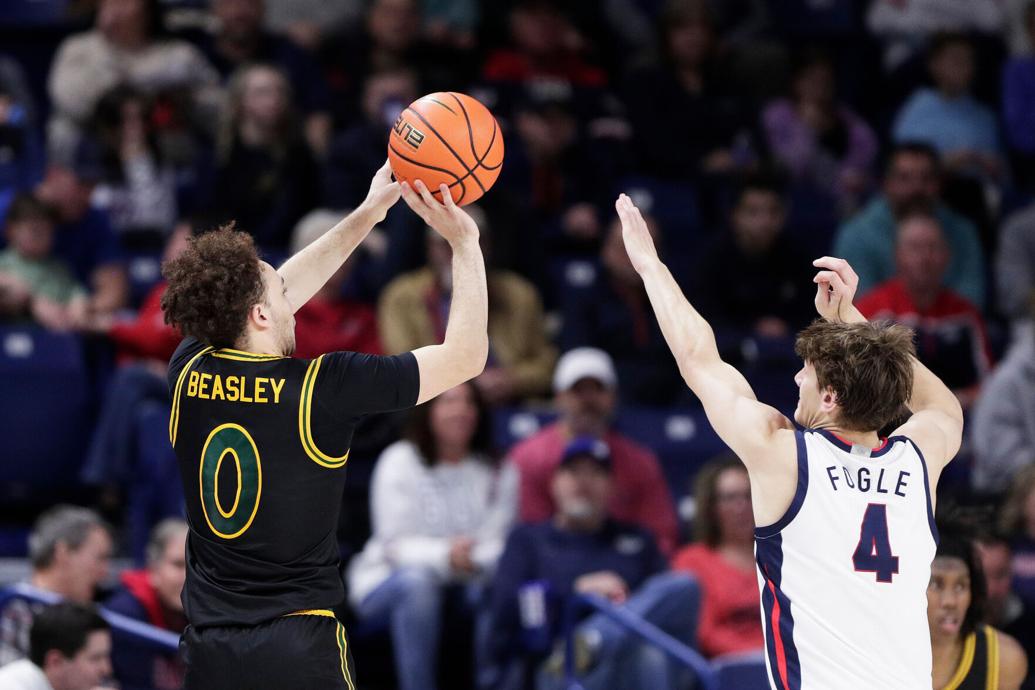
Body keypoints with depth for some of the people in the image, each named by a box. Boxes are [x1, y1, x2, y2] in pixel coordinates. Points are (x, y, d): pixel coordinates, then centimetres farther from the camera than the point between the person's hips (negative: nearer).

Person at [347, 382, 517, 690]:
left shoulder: (498, 471, 4)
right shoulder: (400, 461, -5)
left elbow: (499, 542, -5)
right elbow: (395, 544, -12)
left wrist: (475, 560, -31)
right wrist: (444, 556, -32)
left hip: (465, 582, 3)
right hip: (387, 581, -2)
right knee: (417, 581, -37)